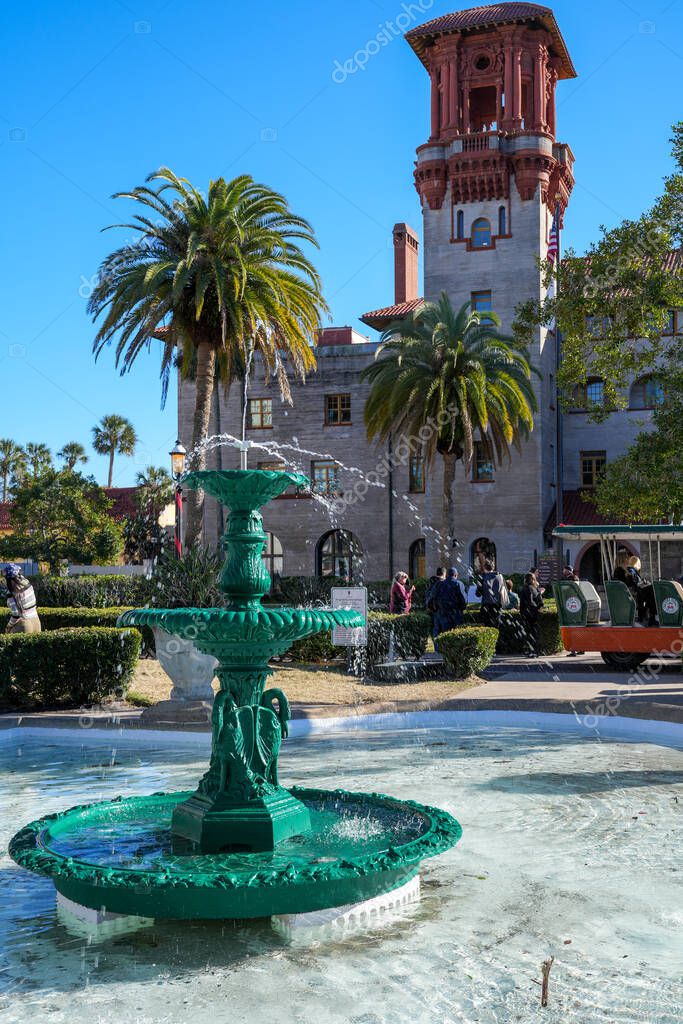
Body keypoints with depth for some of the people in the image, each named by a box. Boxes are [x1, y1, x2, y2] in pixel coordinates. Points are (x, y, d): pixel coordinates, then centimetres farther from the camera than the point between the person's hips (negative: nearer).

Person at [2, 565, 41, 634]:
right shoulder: (27, 584, 0)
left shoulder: (11, 594, -17)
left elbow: (16, 615, -17)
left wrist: (8, 627, -3)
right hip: (36, 621, 6)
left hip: (23, 624, -6)